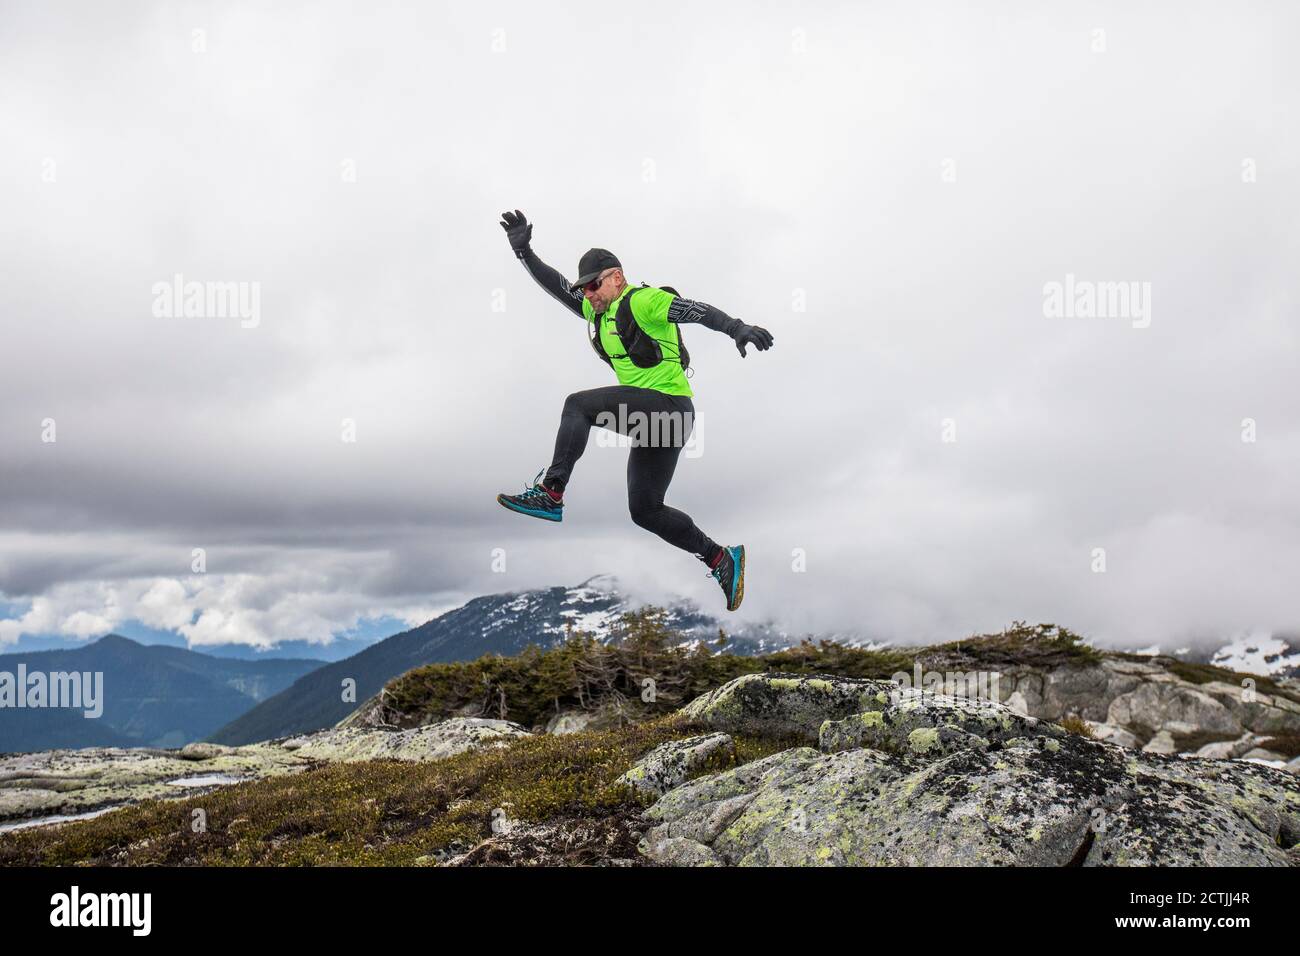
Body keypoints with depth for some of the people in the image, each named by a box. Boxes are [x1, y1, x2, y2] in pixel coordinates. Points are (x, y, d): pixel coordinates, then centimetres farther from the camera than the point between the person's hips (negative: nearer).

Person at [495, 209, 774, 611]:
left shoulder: (642, 301, -9)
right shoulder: (598, 309, 16)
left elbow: (697, 310, -18)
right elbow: (557, 286, 15)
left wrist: (738, 328, -32)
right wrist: (523, 251, 4)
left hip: (668, 405, -10)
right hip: (652, 415, 10)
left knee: (578, 405, -19)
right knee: (645, 510, 11)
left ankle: (550, 494, -21)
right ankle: (721, 558, 15)